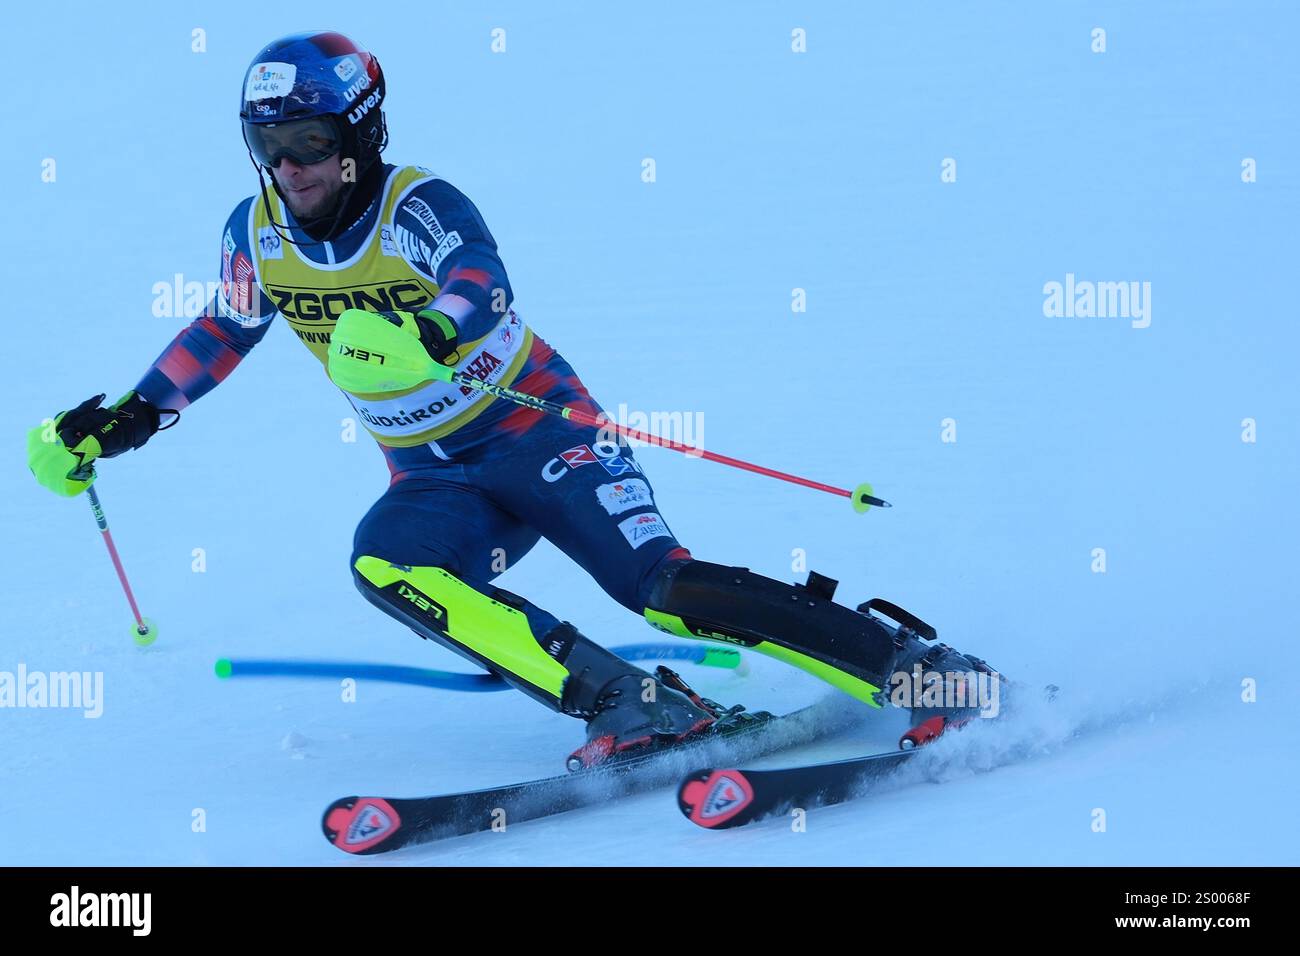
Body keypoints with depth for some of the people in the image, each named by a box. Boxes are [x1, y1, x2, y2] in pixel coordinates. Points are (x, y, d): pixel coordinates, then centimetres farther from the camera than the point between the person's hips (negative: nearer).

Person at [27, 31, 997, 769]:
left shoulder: (418, 207, -18)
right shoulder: (258, 236, 0)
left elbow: (483, 287, -38)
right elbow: (222, 333, 19)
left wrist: (422, 332, -60)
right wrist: (116, 426, 14)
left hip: (538, 433, -5)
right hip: (438, 482, 5)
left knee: (666, 588, -23)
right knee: (386, 561, -28)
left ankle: (911, 665, -14)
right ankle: (638, 709, -30)